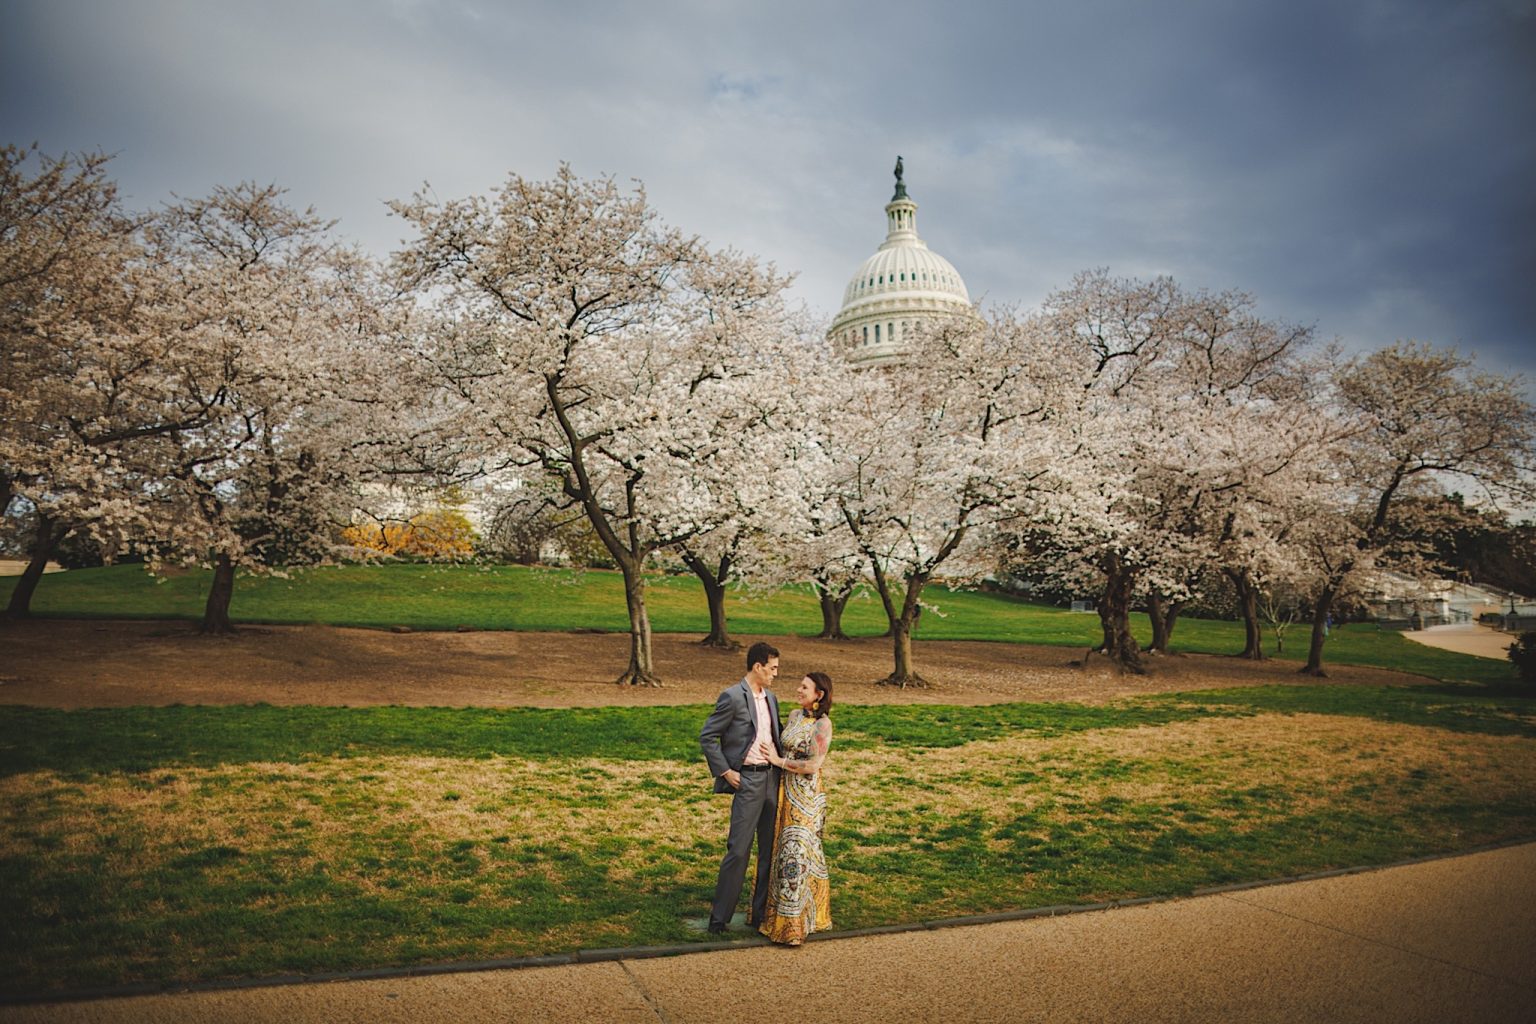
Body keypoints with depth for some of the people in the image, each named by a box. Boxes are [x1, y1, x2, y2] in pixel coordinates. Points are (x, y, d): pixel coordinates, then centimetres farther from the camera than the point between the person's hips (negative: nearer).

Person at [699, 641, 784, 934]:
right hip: (747, 780, -7)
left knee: (771, 850, 11)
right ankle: (719, 916, 6)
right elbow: (706, 736, -10)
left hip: (773, 778, 7)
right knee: (739, 850, -7)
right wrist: (725, 772, -10)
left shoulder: (771, 698, 12)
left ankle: (762, 912, 22)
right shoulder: (732, 696, -11)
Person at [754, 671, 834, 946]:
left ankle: (793, 923, 2)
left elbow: (813, 765, -19)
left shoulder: (823, 724, -14)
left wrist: (778, 761, -12)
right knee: (783, 848, 14)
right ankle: (776, 910, 27)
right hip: (786, 790, 7)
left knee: (797, 852, -6)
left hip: (807, 795, -7)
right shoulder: (794, 715, 7)